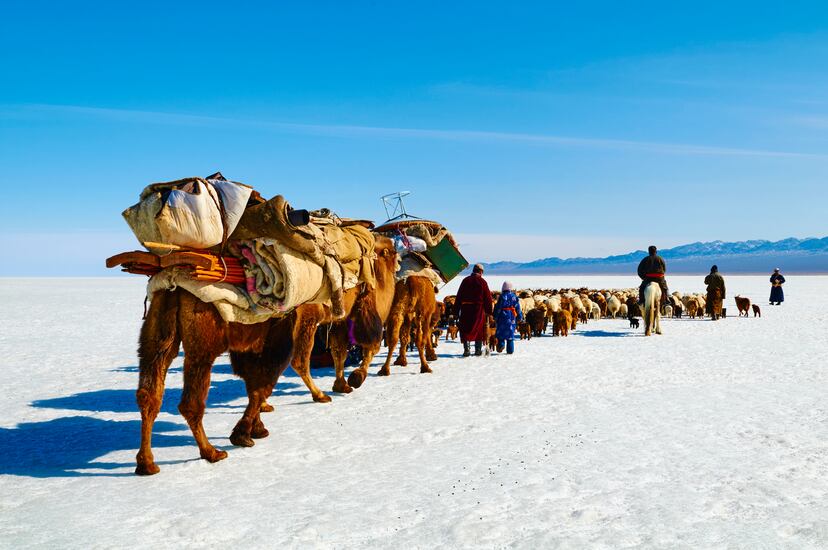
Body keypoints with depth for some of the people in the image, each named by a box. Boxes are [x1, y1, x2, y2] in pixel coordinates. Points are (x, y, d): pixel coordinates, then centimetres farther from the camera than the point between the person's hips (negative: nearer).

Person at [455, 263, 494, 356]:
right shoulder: (482, 282, -1)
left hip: (466, 308, 1)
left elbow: (459, 296, 5)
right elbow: (488, 297, -2)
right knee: (479, 329, 10)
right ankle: (478, 350, 12)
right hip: (479, 309, -1)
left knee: (466, 329, 5)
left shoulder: (465, 281, 6)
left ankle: (466, 349, -3)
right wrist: (488, 311, 4)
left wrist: (457, 309, 8)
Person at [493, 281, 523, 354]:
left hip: (502, 317, -3)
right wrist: (520, 317, 19)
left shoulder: (502, 296, -6)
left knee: (500, 332, 5)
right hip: (512, 318, 3)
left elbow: (498, 308, -6)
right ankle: (510, 350, 6)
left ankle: (501, 345, -15)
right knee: (510, 334, 7)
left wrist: (495, 317, 1)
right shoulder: (514, 297, 4)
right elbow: (518, 309, 9)